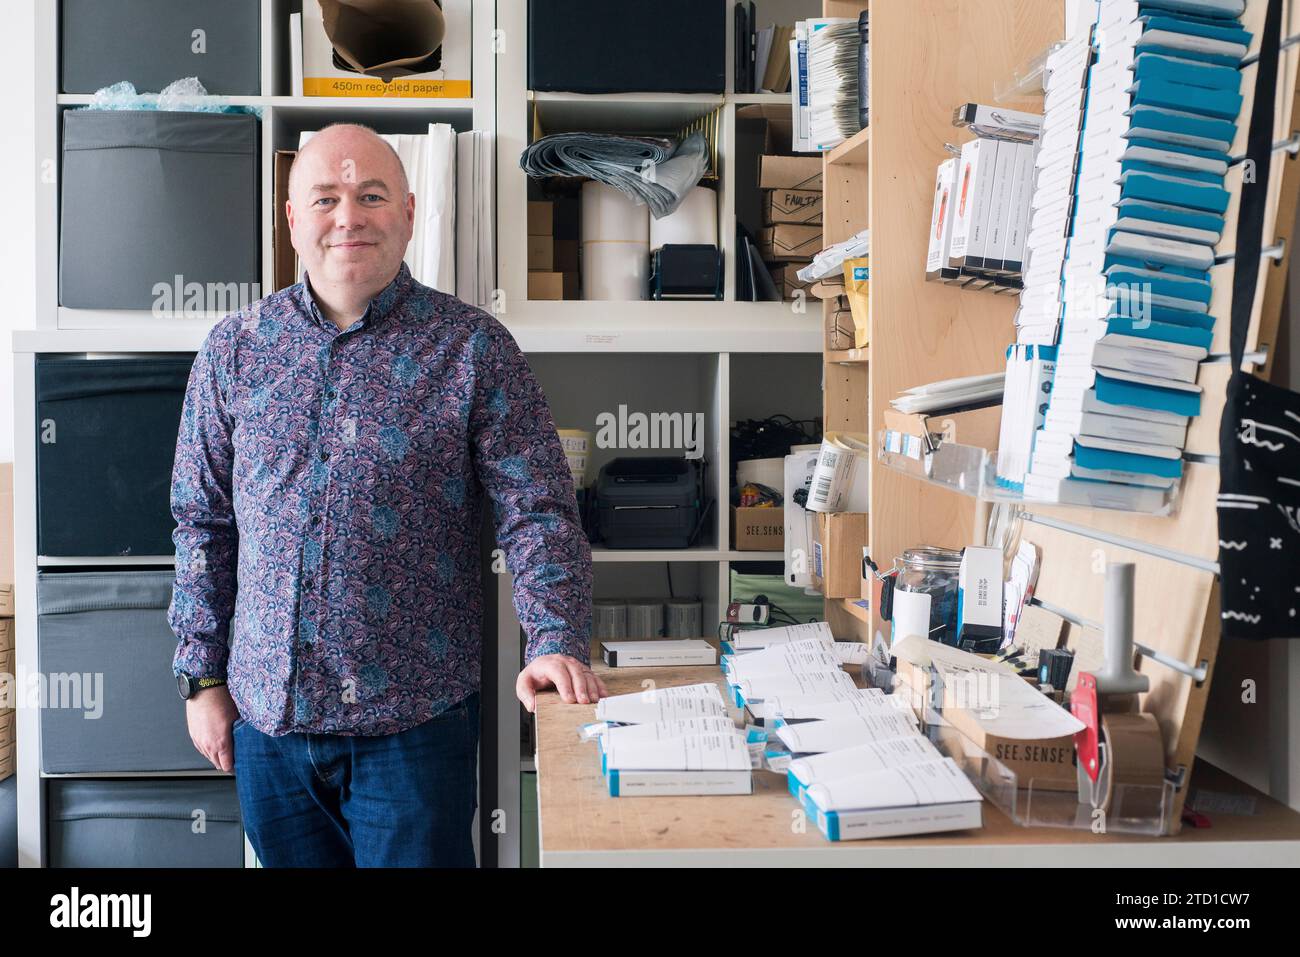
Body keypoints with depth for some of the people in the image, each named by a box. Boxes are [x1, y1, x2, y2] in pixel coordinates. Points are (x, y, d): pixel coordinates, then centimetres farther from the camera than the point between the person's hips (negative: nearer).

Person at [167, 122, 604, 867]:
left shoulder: (473, 348, -4)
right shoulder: (235, 350, 5)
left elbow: (538, 513, -7)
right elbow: (203, 521, 10)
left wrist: (556, 639, -21)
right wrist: (203, 675, 7)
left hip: (413, 721, -3)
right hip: (266, 715, 3)